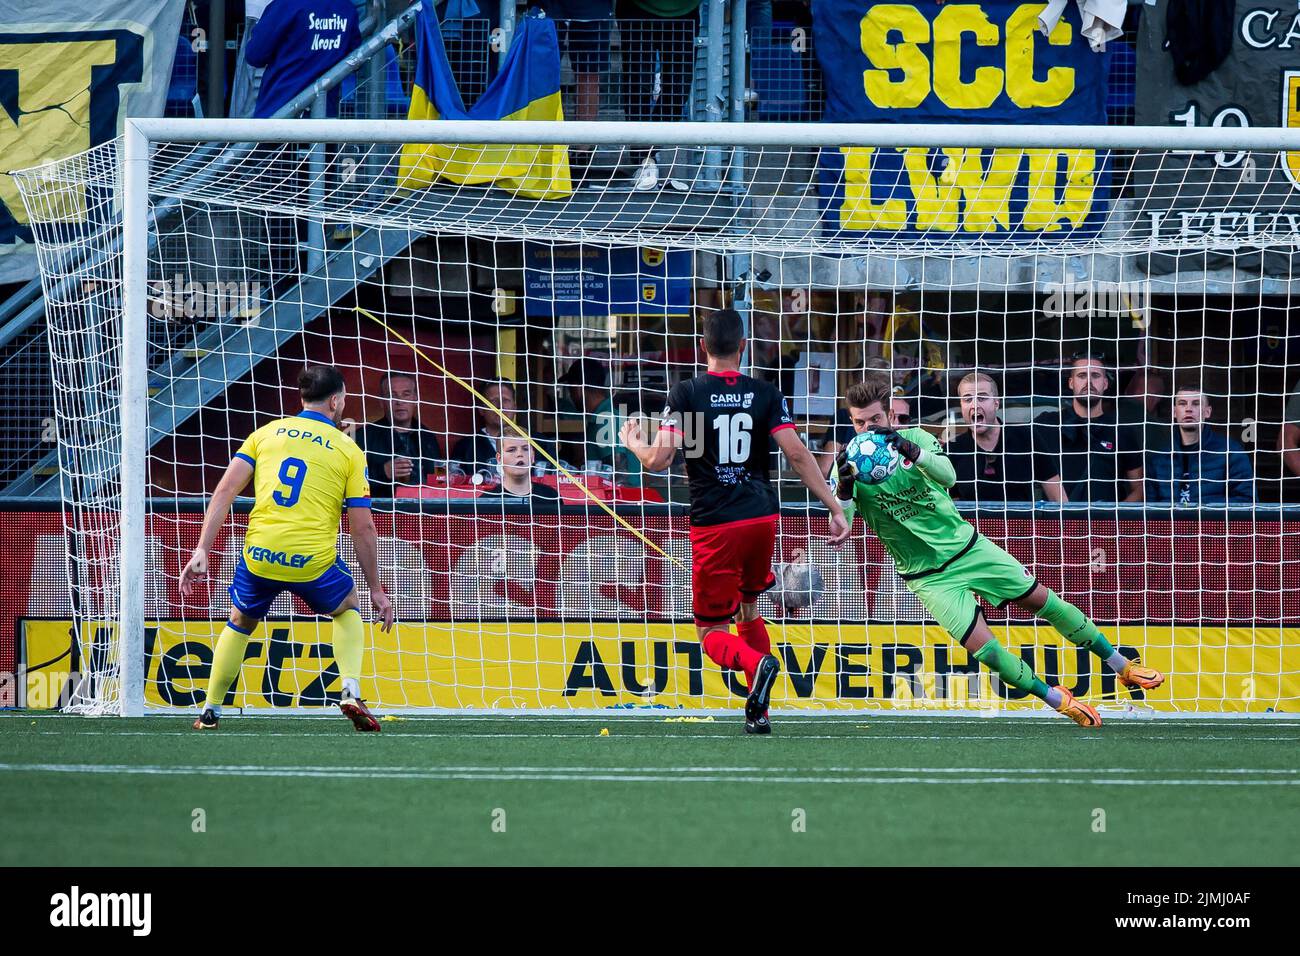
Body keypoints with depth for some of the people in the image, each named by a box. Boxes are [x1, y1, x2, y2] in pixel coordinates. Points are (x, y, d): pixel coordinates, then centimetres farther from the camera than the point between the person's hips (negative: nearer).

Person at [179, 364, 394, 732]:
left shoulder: (267, 433, 11)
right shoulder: (348, 450, 5)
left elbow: (225, 489, 2)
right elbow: (363, 528, 3)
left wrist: (201, 552, 0)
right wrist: (376, 589, 12)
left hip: (260, 557, 2)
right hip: (314, 563, -2)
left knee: (240, 623, 29)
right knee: (347, 610, 28)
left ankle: (210, 711, 28)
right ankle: (351, 692, 8)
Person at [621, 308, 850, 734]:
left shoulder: (686, 394, -3)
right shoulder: (765, 394, 3)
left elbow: (659, 459, -9)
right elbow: (797, 454, -4)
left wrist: (634, 444, 14)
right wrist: (835, 508, -2)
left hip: (714, 525, -3)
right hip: (762, 518, 3)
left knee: (712, 632, 5)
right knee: (748, 609, 24)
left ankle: (756, 663, -28)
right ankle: (758, 713, 15)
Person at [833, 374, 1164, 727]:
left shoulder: (915, 437, -9)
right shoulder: (851, 465, -12)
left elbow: (948, 476, -27)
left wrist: (910, 450, -46)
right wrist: (844, 487, -44)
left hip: (969, 547, 2)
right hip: (930, 576, -2)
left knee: (1043, 601, 7)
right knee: (983, 648, -13)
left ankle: (1122, 666, 23)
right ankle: (1057, 701, 7)